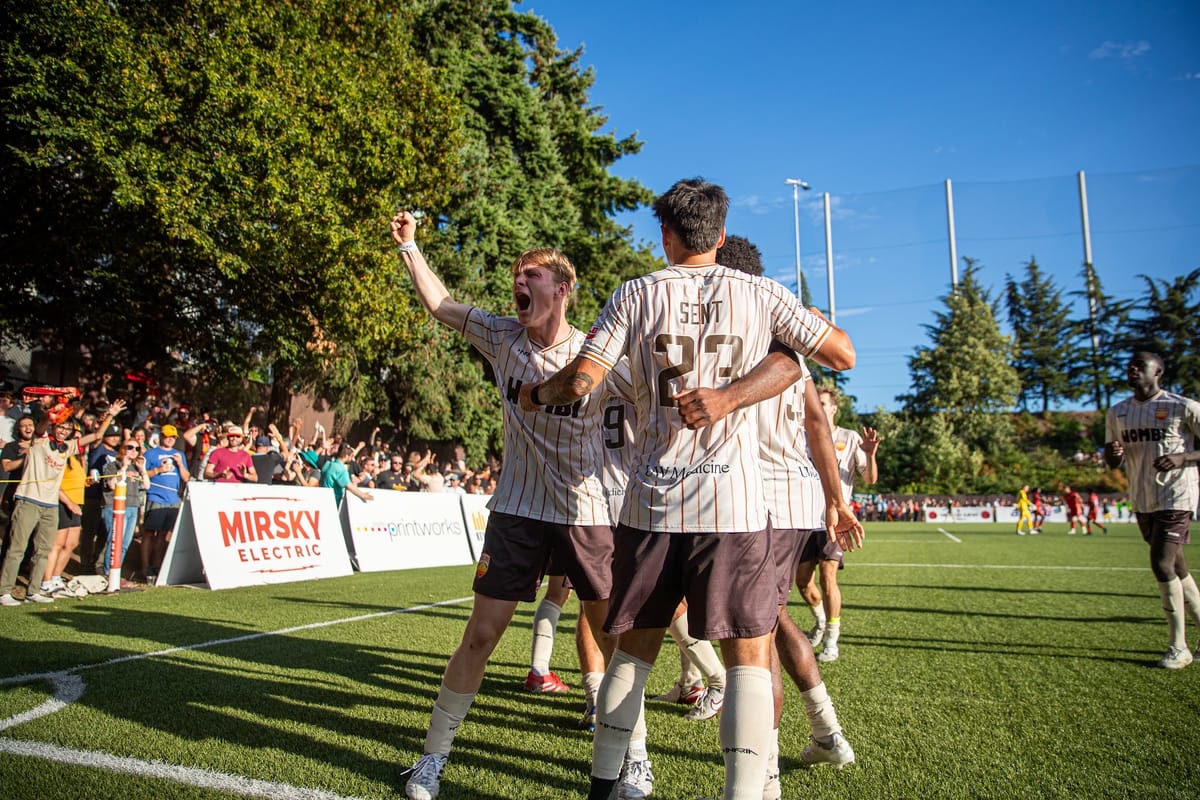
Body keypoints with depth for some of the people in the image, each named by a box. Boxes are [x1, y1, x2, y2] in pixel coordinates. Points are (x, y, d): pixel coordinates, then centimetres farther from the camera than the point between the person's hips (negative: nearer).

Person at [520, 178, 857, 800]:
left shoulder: (636, 294, 3)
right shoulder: (761, 294, 4)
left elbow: (582, 379, -5)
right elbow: (843, 355, 10)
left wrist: (535, 393, 16)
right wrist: (803, 319, 28)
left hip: (652, 502, 2)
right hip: (733, 500, -1)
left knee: (634, 649, 15)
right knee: (748, 655, 5)